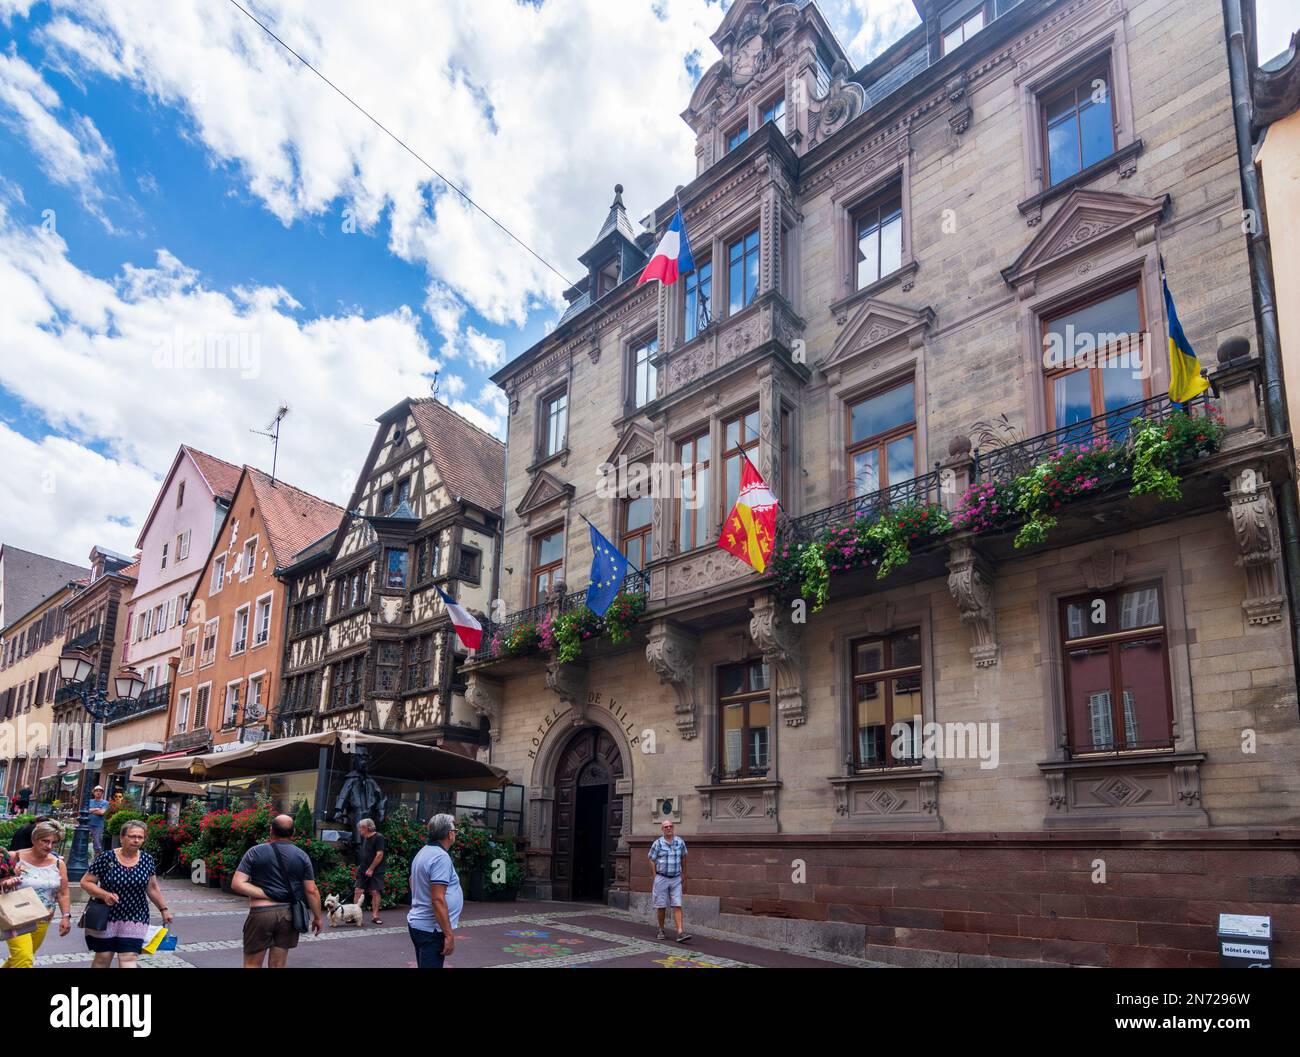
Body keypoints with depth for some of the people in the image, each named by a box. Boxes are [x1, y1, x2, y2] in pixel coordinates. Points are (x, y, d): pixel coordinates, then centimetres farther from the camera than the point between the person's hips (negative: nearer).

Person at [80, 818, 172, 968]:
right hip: (105, 917, -1)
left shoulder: (147, 860, 0)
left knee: (129, 959, -5)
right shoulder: (106, 857, -10)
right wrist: (104, 894, -20)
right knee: (103, 958, 8)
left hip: (135, 919, 1)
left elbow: (152, 888, 11)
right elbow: (86, 882, -5)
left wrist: (164, 909, 11)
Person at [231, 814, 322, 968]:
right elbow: (312, 891, 0)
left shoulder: (255, 852, -2)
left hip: (261, 913, -2)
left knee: (252, 964, 8)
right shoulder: (302, 856, 1)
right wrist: (317, 917, 9)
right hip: (288, 914, 2)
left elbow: (237, 884, -10)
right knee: (278, 965, 11)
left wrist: (265, 895, -8)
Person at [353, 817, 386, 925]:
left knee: (375, 892, -3)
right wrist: (360, 866, 13)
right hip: (363, 870, 7)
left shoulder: (378, 837, -12)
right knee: (358, 891, 1)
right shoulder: (364, 838, 12)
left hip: (375, 871, -7)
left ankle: (375, 915, 4)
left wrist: (371, 869, -16)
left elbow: (379, 854, -16)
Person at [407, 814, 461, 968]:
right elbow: (438, 900, -25)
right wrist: (449, 934, -22)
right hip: (431, 929, -10)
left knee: (425, 964, 18)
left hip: (418, 923, 10)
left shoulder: (423, 852, 10)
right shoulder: (441, 857, -20)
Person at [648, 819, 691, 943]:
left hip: (676, 879, 2)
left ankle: (680, 933, -12)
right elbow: (652, 860, 1)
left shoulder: (680, 842, 2)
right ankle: (661, 931, 23)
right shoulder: (658, 843, -6)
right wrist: (656, 877, -1)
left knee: (677, 906, -6)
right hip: (661, 879, -2)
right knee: (661, 907, 6)